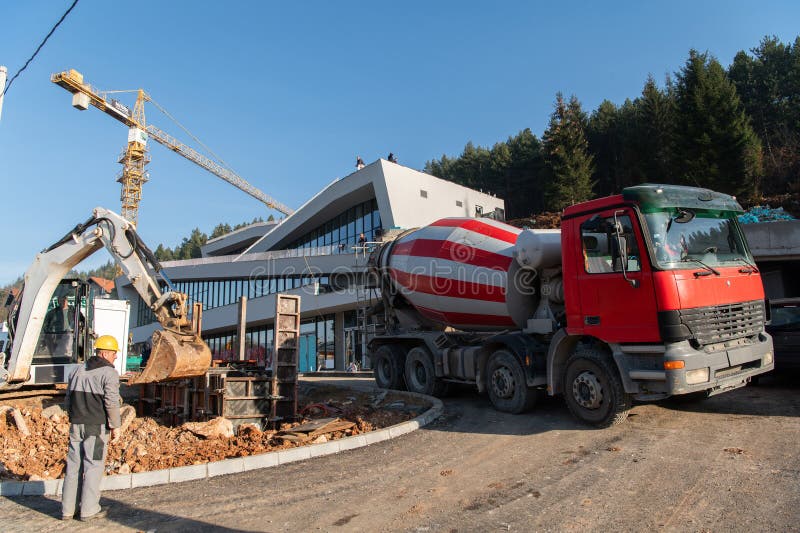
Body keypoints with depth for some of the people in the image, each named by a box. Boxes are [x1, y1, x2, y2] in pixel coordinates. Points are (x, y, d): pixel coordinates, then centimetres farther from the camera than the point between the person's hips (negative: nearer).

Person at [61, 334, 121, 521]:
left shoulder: (78, 371, 12)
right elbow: (112, 403, -16)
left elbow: (68, 400, 16)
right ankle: (89, 509, 9)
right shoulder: (109, 373, -11)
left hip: (76, 426, 7)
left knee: (73, 466, 13)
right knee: (93, 467, 2)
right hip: (96, 427, -7)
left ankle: (67, 509, 20)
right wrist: (116, 427, -7)